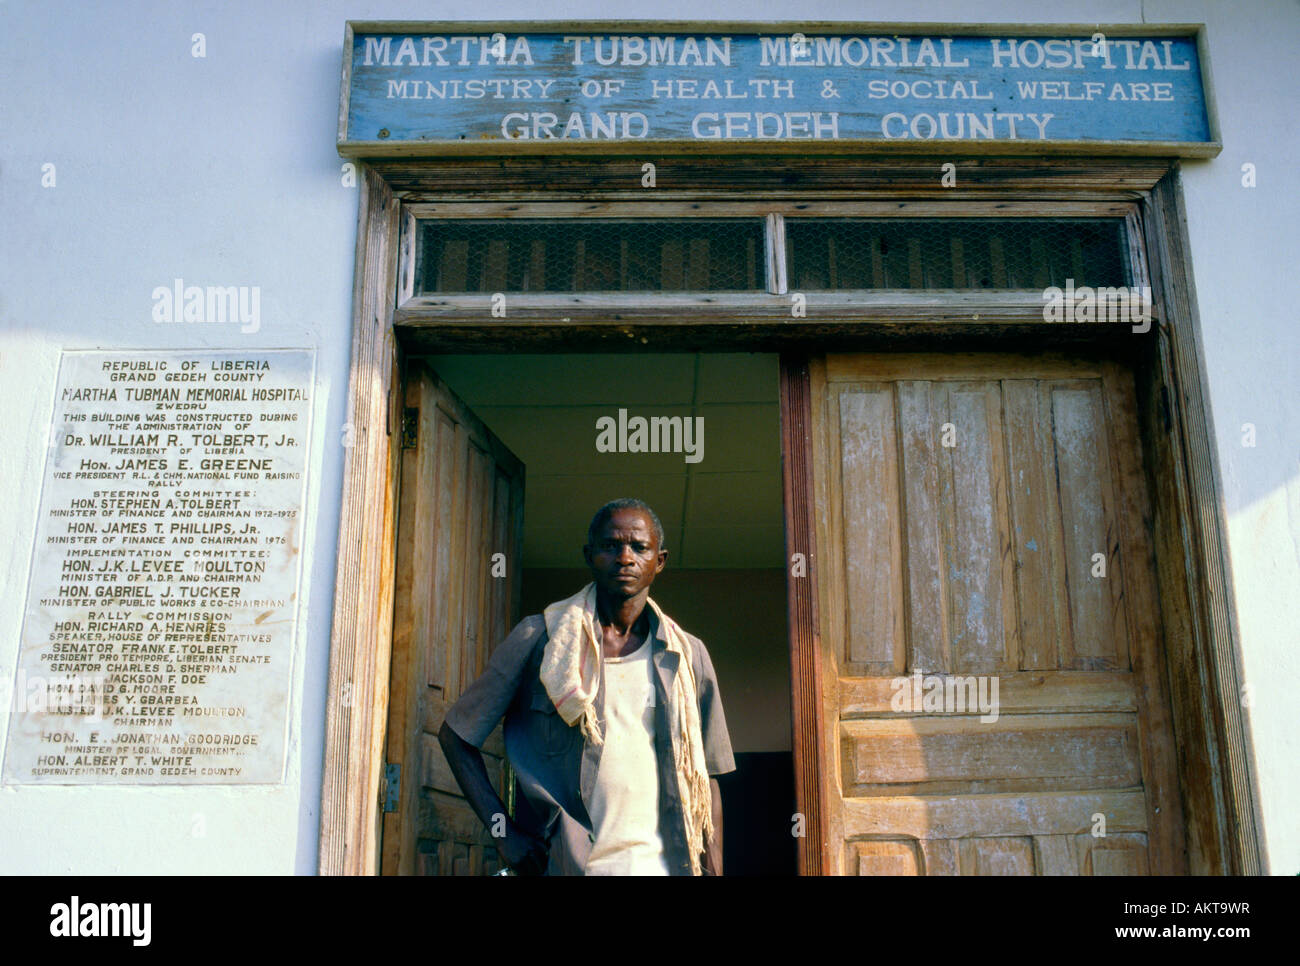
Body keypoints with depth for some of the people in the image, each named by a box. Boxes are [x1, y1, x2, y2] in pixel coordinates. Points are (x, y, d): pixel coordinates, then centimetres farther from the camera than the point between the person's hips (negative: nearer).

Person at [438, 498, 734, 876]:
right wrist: (504, 832, -4)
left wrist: (713, 871, 1)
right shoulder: (538, 638, -1)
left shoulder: (688, 657, 6)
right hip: (561, 864, -2)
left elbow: (705, 780, 10)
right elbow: (455, 735, 4)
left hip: (658, 862, 2)